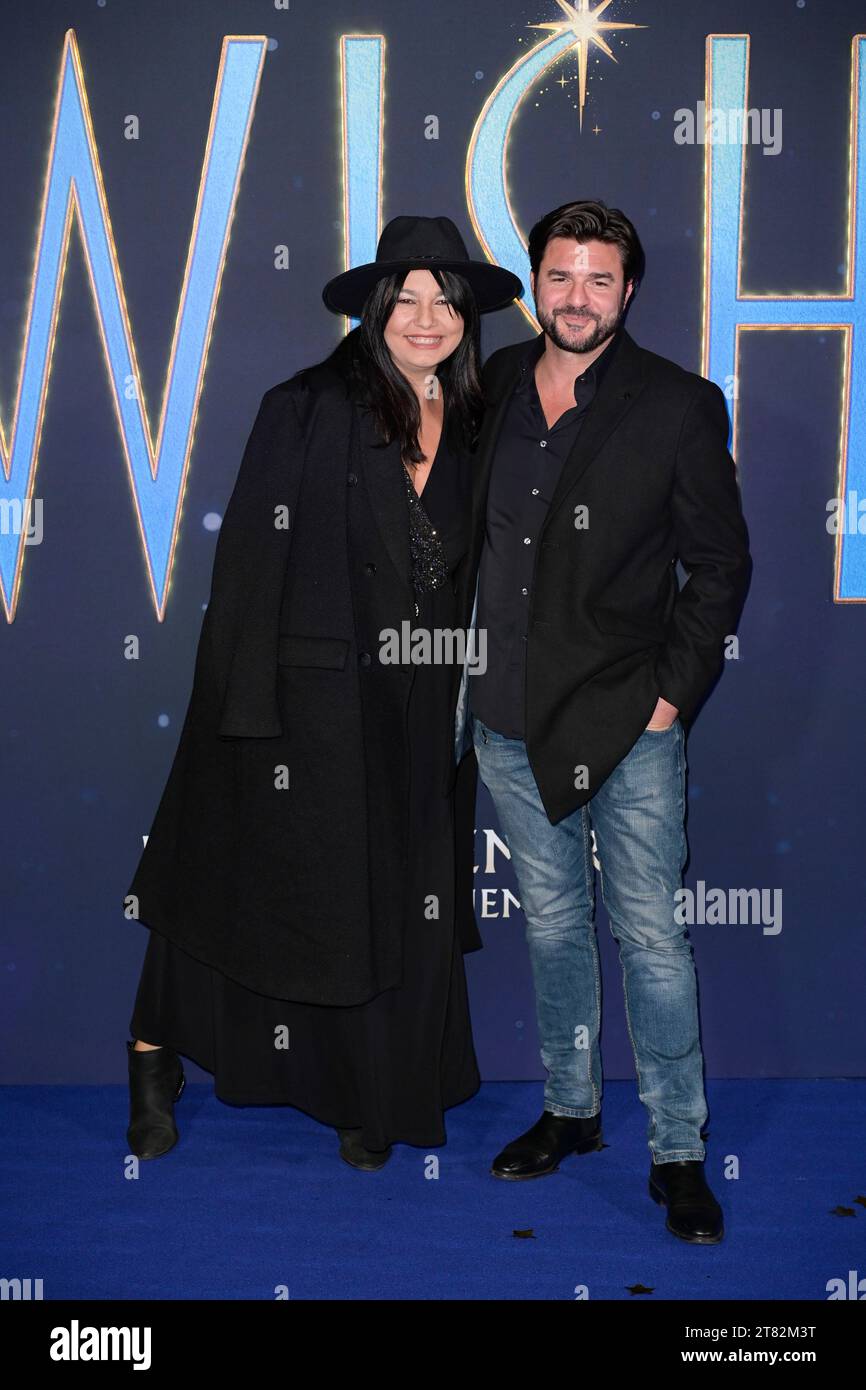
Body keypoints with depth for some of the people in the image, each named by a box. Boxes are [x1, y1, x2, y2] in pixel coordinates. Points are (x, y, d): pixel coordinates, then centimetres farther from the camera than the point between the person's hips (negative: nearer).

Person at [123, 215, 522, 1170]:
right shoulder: (307, 411, -7)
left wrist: (471, 705, 8)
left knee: (398, 908, 9)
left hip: (417, 718, 5)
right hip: (309, 705, -4)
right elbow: (250, 559, -10)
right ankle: (155, 1064, 27)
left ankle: (368, 1105, 26)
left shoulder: (472, 431, 8)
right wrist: (247, 709, -15)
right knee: (255, 888, 6)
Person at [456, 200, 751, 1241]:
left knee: (650, 937, 1)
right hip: (510, 722, 4)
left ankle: (679, 1154, 16)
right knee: (551, 923, 16)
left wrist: (674, 692, -8)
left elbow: (720, 563, -2)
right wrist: (465, 683, 8)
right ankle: (570, 1109, 33)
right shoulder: (494, 385, 6)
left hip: (628, 726, -4)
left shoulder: (678, 406, -6)